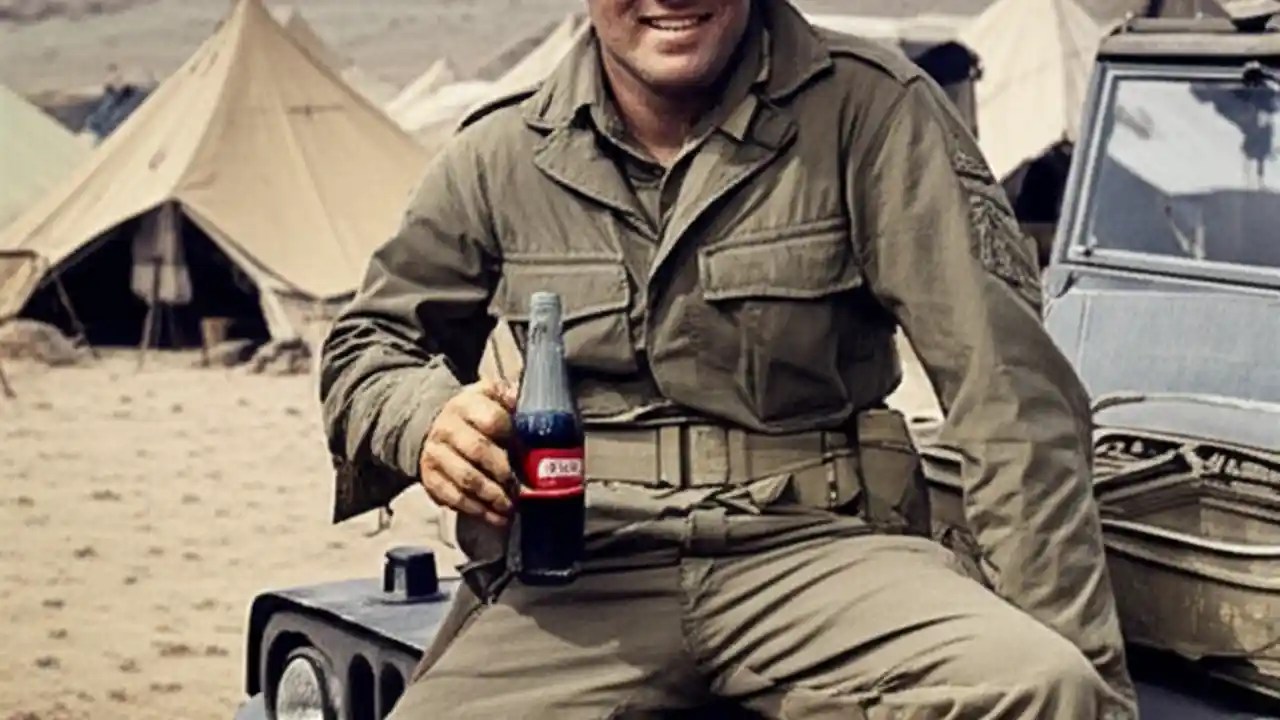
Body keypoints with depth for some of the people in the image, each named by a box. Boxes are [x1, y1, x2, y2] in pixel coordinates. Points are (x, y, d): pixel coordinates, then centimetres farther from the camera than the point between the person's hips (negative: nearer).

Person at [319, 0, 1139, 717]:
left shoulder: (870, 107, -2)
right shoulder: (499, 158, 7)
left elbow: (1005, 378, -8)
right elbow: (368, 343, 21)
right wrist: (427, 421, -6)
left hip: (818, 548, -2)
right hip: (580, 578, 3)